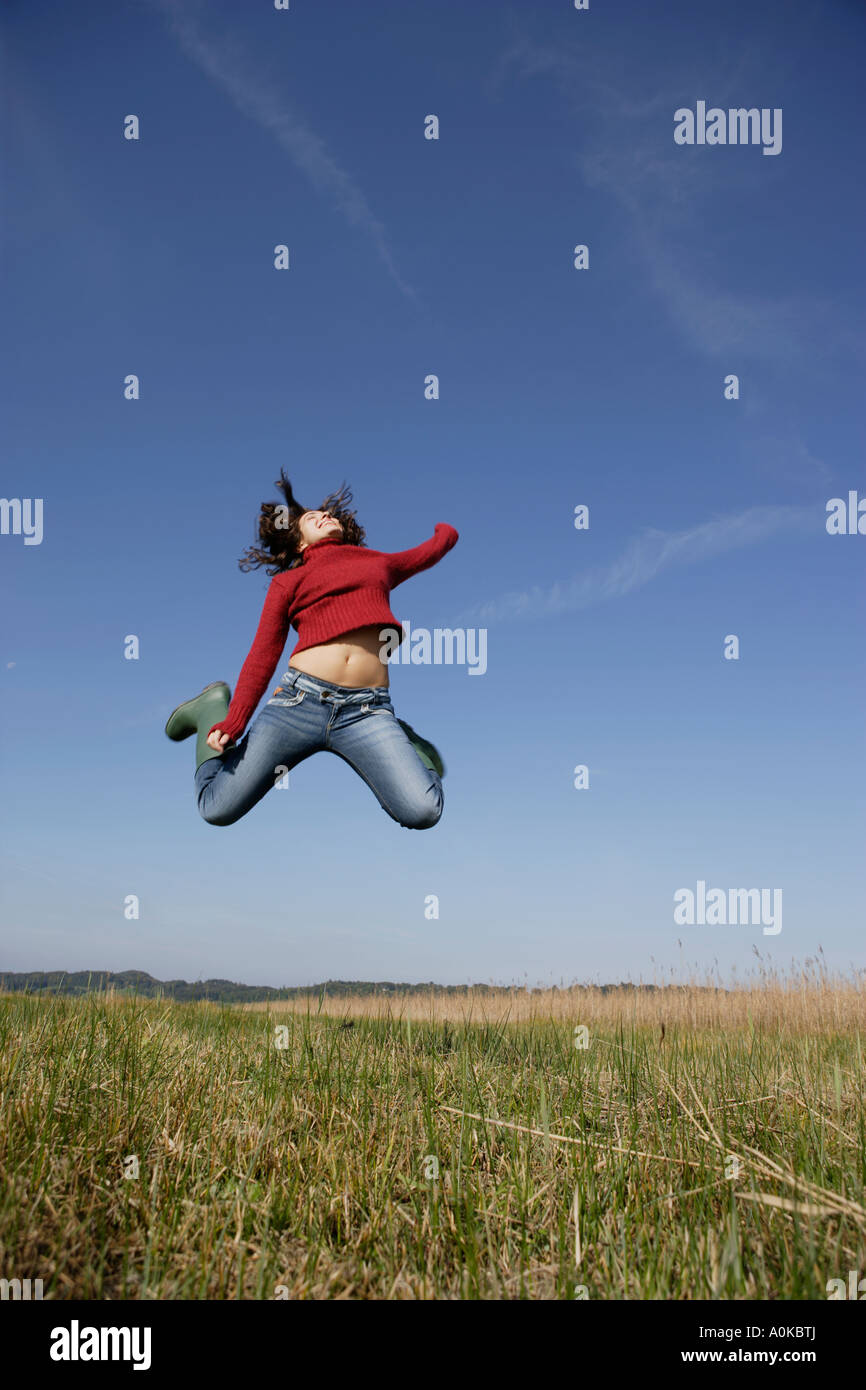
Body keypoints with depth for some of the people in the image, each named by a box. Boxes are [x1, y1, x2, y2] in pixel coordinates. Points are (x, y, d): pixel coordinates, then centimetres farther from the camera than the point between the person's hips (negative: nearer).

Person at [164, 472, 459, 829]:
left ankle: (403, 739, 12)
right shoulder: (288, 582, 18)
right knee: (218, 808, 0)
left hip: (367, 711, 1)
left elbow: (441, 542, 41)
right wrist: (233, 723, -1)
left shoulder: (380, 563, 25)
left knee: (424, 811, -21)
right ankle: (214, 709, 29)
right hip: (301, 700, 0)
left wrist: (441, 528, 65)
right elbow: (263, 655, 10)